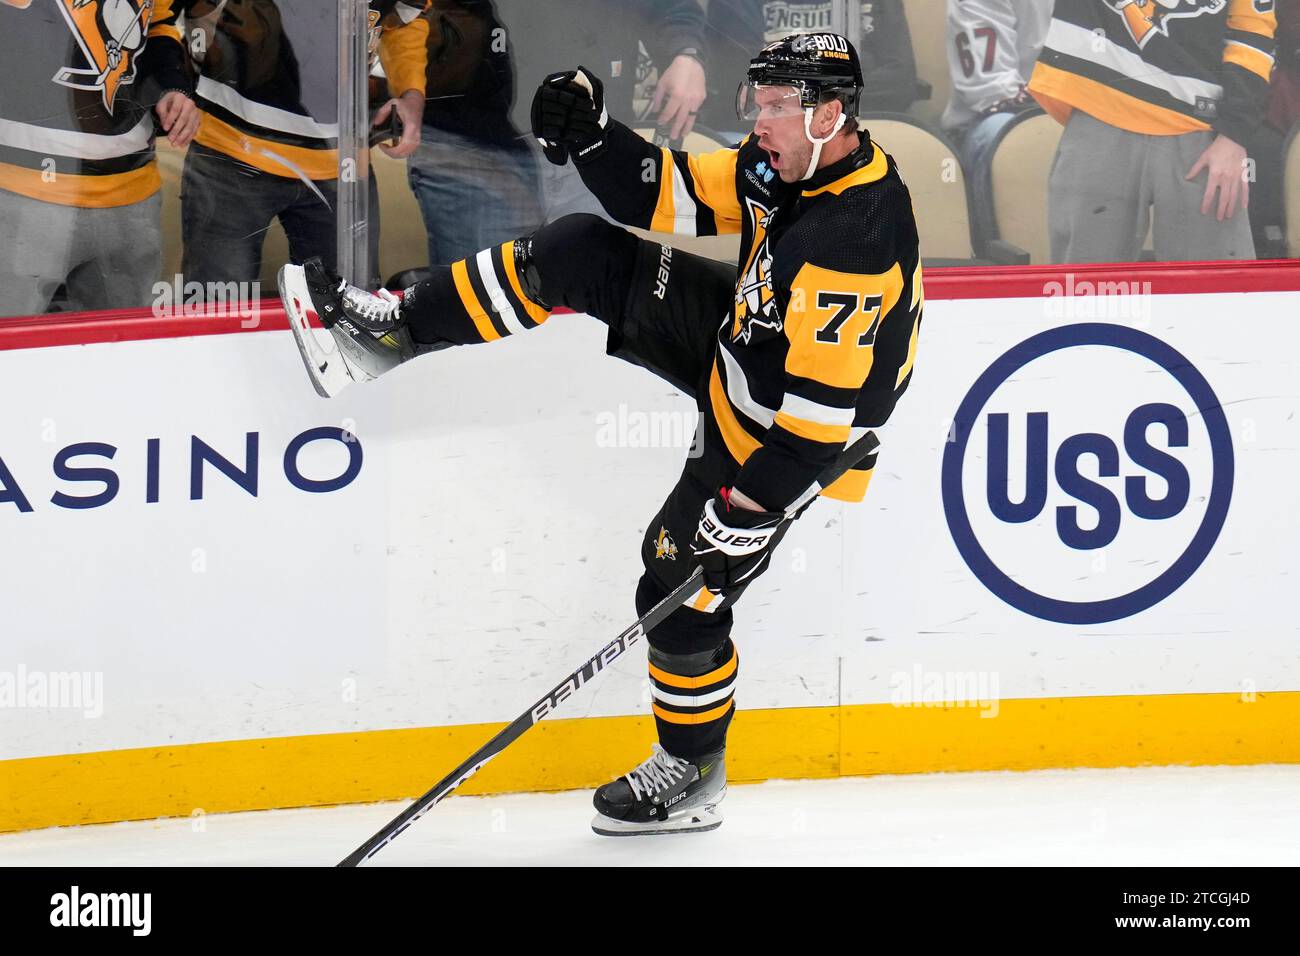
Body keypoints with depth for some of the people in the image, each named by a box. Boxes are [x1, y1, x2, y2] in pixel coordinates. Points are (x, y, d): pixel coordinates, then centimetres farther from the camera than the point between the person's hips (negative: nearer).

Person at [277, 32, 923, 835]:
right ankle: (403, 327, 9)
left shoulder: (853, 240, -36)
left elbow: (821, 411, -35)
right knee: (585, 255, -1)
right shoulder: (787, 165, -8)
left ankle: (693, 774, 24)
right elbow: (667, 197, 0)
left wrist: (744, 510, -30)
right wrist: (592, 134, -16)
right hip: (736, 342, 9)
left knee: (683, 596, 1)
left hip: (782, 436, -9)